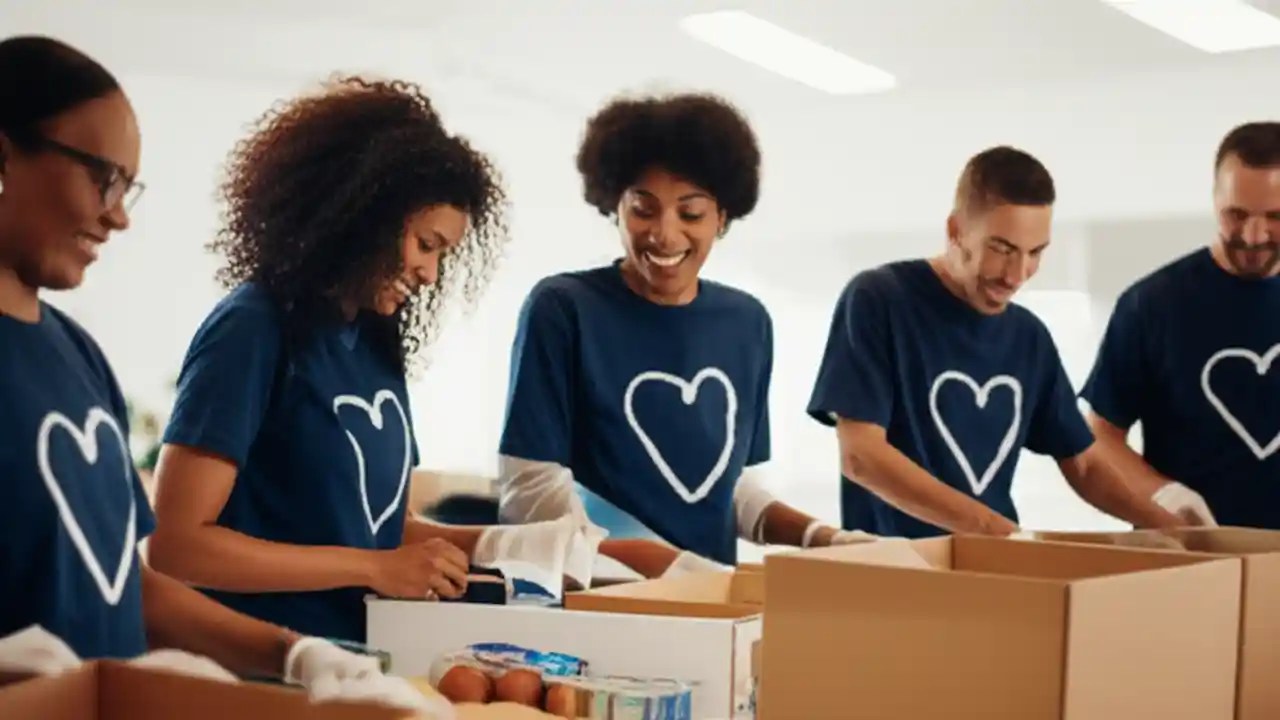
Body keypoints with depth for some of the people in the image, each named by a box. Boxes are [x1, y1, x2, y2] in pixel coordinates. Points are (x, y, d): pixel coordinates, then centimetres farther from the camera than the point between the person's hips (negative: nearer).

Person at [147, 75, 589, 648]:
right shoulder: (252, 331, -10)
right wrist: (375, 569, -15)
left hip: (361, 657, 7)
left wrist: (486, 544, 2)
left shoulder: (377, 341, 9)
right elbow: (173, 543, -16)